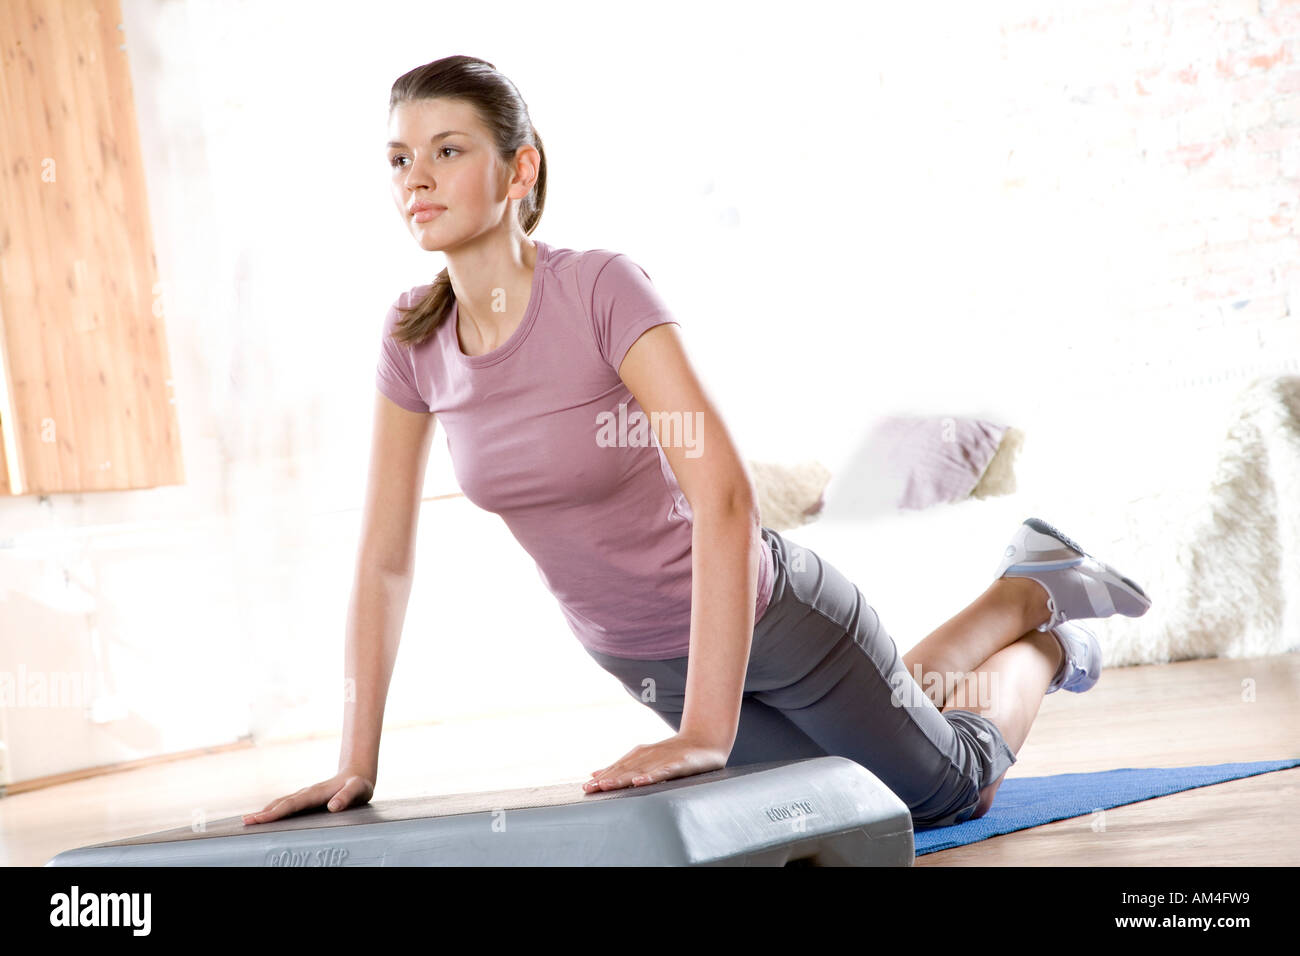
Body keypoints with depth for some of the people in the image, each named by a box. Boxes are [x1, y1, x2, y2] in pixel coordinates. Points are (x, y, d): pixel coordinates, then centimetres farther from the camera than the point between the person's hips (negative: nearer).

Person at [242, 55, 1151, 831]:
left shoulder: (604, 287, -29)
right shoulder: (415, 338, -11)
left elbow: (725, 495, -37)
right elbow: (386, 559, -6)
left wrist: (707, 733, -42)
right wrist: (357, 766, -11)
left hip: (765, 613, -6)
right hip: (643, 661, 6)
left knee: (950, 788, 16)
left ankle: (1042, 631, 43)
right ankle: (1019, 594, 48)